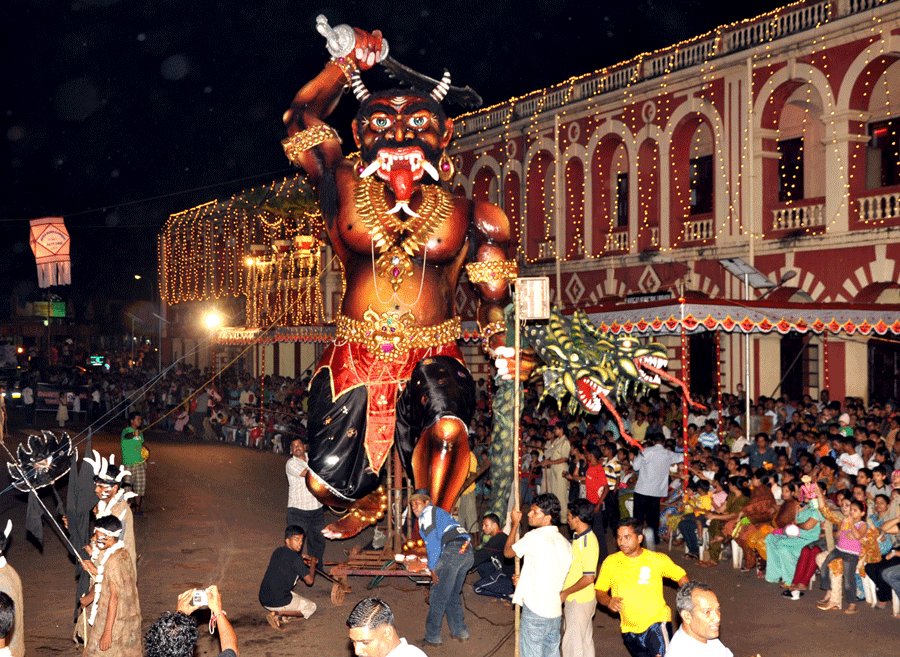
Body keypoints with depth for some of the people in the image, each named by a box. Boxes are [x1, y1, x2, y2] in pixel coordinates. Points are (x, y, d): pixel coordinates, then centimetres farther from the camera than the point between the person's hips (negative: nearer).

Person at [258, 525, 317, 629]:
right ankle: (279, 614, -8)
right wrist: (313, 563, 6)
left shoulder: (277, 551, 8)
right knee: (311, 607, 13)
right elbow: (309, 581, -10)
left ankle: (280, 615, 6)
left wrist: (303, 561, 19)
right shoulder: (295, 558, -15)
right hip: (278, 601, -8)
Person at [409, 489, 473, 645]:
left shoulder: (427, 512, 5)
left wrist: (433, 568, -5)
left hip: (453, 550, -9)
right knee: (453, 594, 22)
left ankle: (432, 637, 5)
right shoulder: (440, 512, 32)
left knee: (438, 597, 0)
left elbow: (432, 540, -6)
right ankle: (460, 631, 25)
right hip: (467, 551, 9)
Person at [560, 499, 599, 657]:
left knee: (572, 643, 0)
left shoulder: (589, 541, -24)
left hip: (579, 601, -9)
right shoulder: (579, 536, 5)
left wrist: (565, 593, -17)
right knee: (585, 639, 19)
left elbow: (589, 577, -25)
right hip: (576, 599, 9)